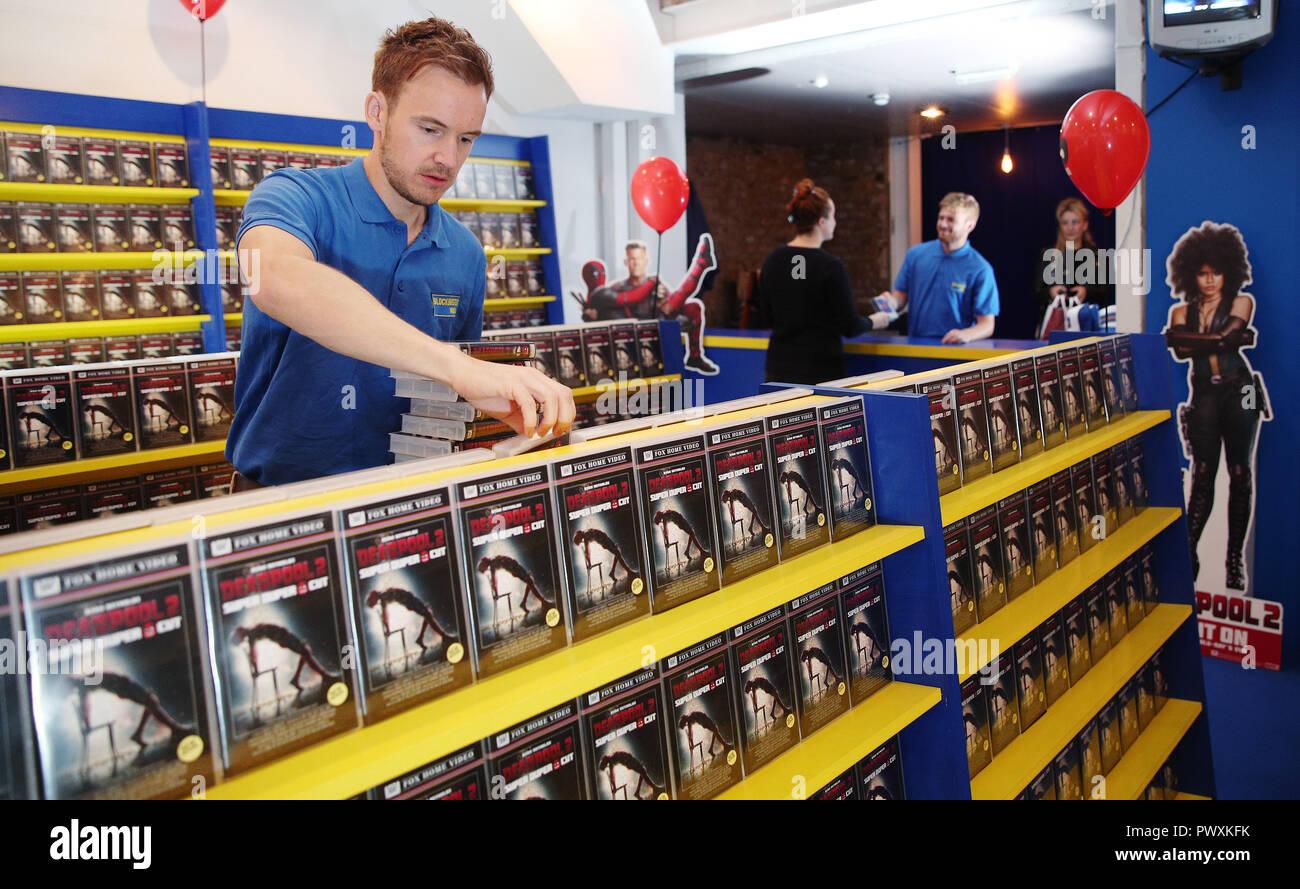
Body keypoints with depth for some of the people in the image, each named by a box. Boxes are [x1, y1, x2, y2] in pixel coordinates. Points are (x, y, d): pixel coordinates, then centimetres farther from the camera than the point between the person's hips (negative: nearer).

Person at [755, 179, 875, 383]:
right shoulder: (830, 266, -14)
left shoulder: (772, 261, 2)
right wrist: (872, 322, 11)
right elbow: (849, 326, -9)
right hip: (820, 369, -5)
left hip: (779, 367, 5)